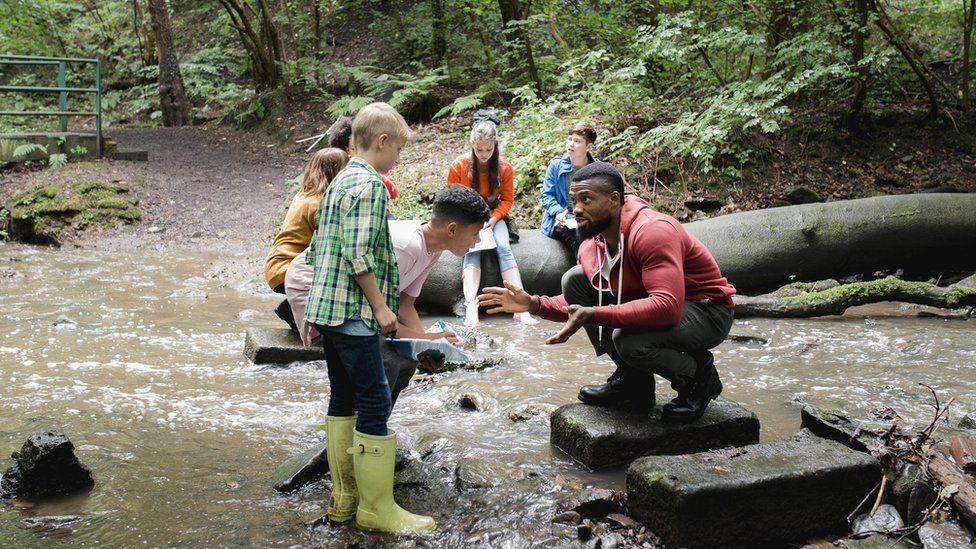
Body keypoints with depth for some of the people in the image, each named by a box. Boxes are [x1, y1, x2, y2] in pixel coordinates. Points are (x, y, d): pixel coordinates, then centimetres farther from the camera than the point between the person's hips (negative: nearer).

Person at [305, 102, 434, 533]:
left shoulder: (338, 183, 17)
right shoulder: (369, 184, -13)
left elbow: (318, 248, 19)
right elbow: (358, 255, -21)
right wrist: (381, 306, -15)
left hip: (327, 309, 10)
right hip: (353, 313, -10)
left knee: (343, 401, 14)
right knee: (375, 404, -5)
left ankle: (344, 497, 21)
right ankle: (376, 508, 1)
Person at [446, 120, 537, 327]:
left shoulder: (504, 167, -5)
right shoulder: (458, 166, -8)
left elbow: (507, 199, 2)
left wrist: (492, 220, -15)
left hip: (493, 216, 1)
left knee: (504, 247, -27)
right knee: (472, 250, -31)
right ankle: (471, 307, -49)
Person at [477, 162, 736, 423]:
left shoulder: (652, 231, -28)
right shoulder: (591, 245, -2)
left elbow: (667, 308, -39)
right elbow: (581, 306, 9)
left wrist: (593, 315, -41)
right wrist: (534, 304, -9)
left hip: (707, 312, -8)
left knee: (629, 339, -36)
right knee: (574, 279, -4)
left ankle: (700, 376, -3)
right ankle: (631, 380, 2)